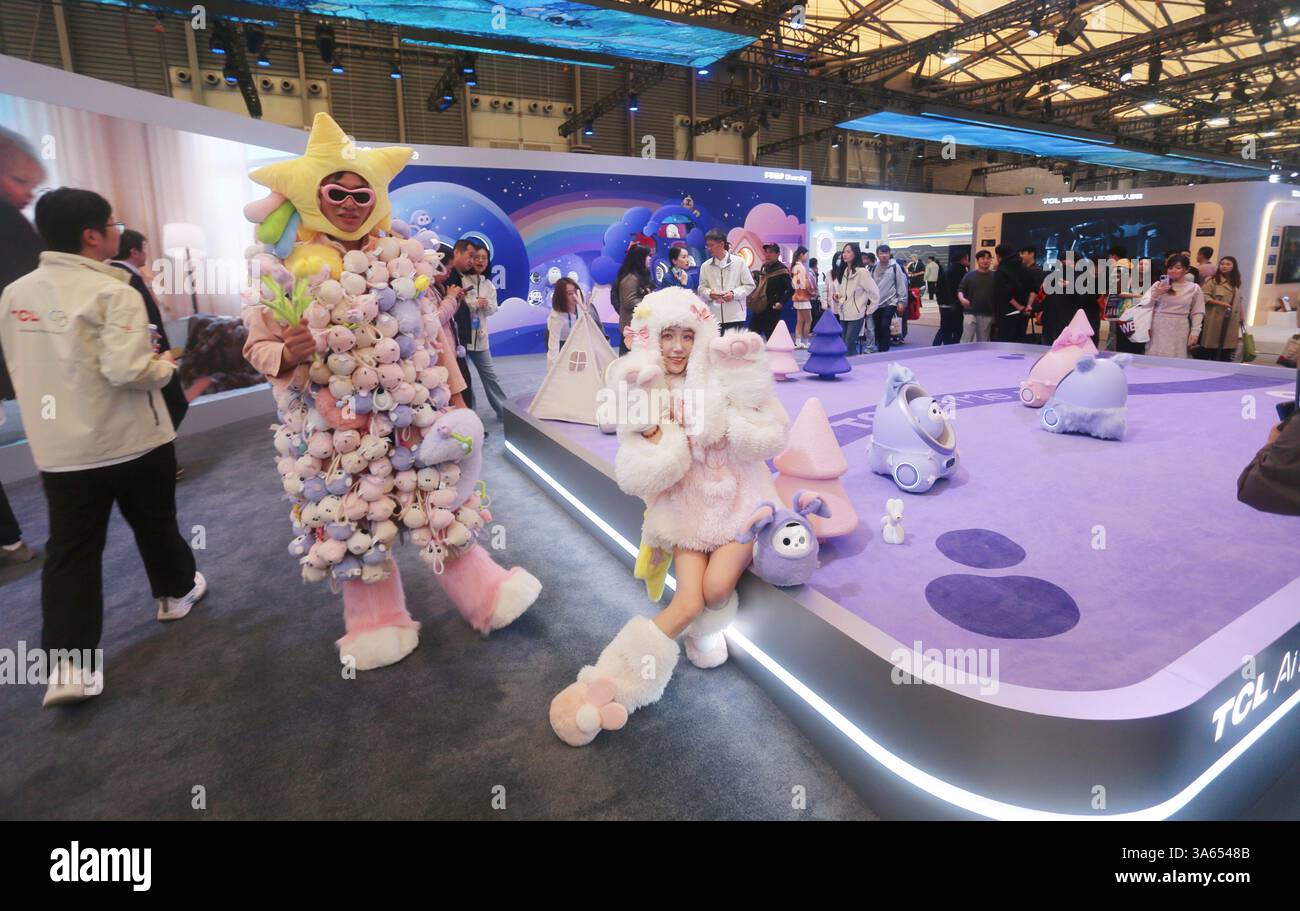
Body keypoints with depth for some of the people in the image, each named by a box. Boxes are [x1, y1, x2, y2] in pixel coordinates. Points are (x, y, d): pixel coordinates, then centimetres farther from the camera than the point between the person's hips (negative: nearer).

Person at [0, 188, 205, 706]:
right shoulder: (112, 292, -17)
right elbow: (125, 370, -24)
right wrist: (164, 365, -5)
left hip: (56, 446, 5)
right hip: (129, 440, -4)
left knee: (70, 551, 4)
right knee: (154, 524, 18)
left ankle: (66, 665, 1)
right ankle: (177, 591, 41)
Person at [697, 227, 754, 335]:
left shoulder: (739, 262, 3)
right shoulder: (705, 266, 7)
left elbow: (749, 285, 4)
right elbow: (702, 288, 10)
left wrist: (734, 293, -12)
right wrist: (710, 293, -12)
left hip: (735, 316, -2)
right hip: (714, 316, 2)